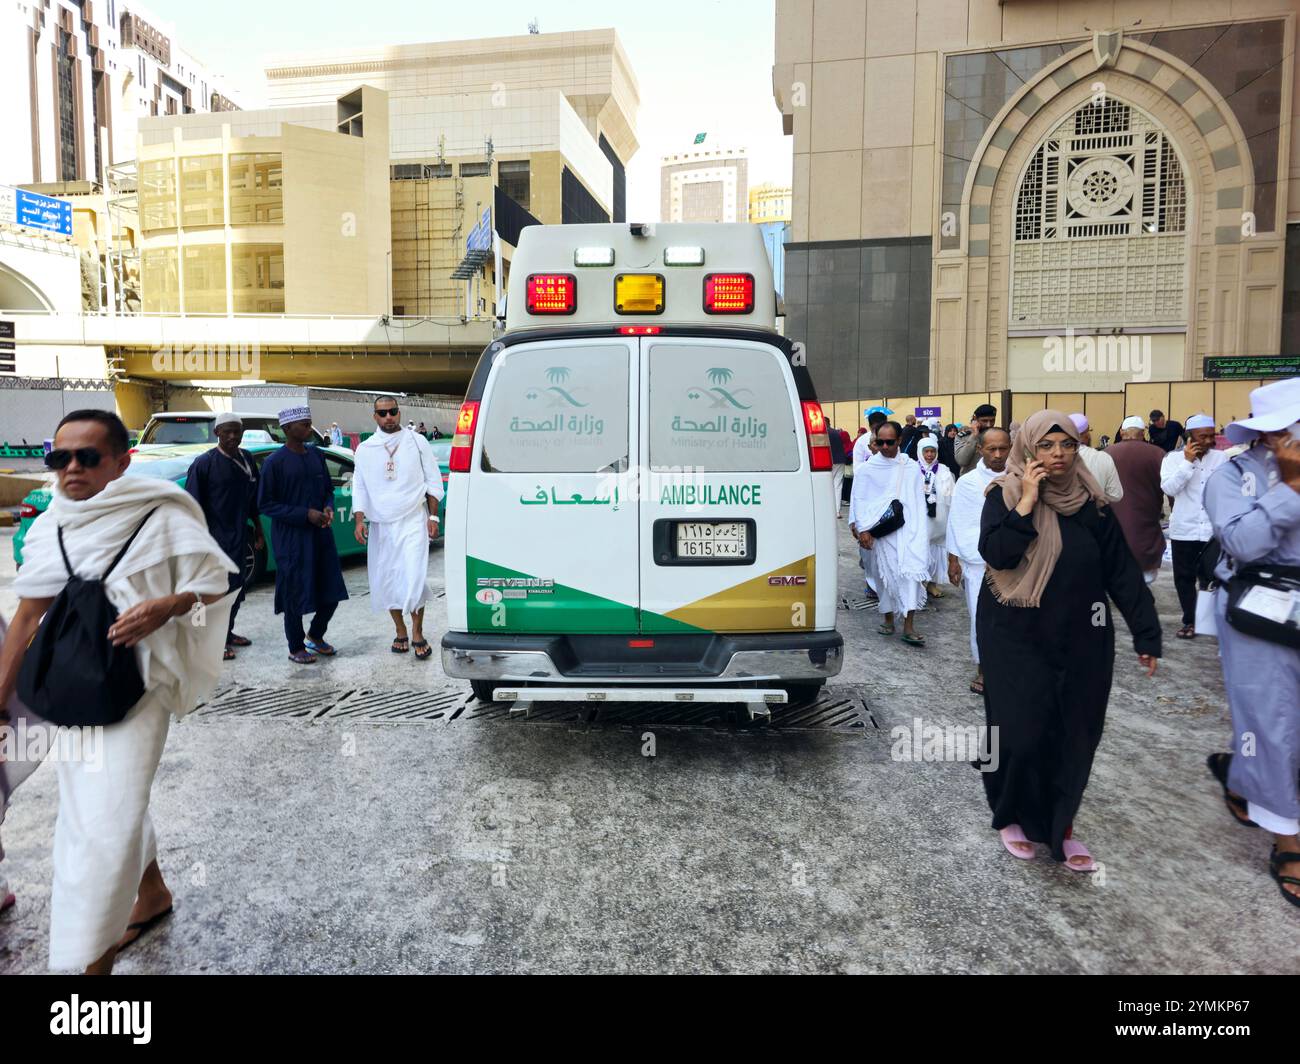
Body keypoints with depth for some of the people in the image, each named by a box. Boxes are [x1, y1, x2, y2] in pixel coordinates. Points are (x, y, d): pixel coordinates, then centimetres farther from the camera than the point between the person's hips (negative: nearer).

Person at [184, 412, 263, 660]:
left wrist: (258, 532, 15)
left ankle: (227, 633, 31)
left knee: (237, 588, 15)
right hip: (215, 539, -6)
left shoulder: (247, 460, 7)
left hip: (240, 538, 6)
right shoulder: (204, 463, -11)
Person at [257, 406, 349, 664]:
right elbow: (265, 504, -9)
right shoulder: (275, 462, -10)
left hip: (320, 534, 5)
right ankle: (296, 648, 23)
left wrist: (328, 507, -5)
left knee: (331, 590, 9)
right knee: (295, 594, 5)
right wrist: (305, 514, -17)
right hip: (291, 538, -5)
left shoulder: (316, 455, 6)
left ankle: (315, 636, 33)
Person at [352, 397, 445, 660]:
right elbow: (359, 487, 8)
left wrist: (433, 516, -2)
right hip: (380, 524, 3)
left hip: (413, 521, -3)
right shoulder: (365, 449, 7)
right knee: (386, 581, 7)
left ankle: (417, 633, 2)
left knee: (414, 579, -13)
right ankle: (400, 631, 23)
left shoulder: (417, 441, 2)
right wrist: (359, 520, -3)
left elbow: (433, 481, 4)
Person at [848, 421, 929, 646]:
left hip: (909, 529, 1)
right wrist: (863, 529, -6)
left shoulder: (912, 468, 9)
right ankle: (888, 619, 23)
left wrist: (922, 531, 5)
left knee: (912, 571, -12)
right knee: (885, 573, 7)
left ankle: (909, 626, -12)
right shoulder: (867, 469, 3)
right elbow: (859, 501, 2)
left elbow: (919, 501, 11)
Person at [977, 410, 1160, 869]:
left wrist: (1146, 633, 1)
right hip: (1016, 638, -3)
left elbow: (1122, 570, 3)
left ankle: (1061, 826, 26)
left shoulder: (1091, 502, 3)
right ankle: (1013, 817, 23)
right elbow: (996, 554, -19)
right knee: (1020, 733, -1)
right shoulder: (1005, 495, -5)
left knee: (1075, 736, 7)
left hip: (1080, 639, 3)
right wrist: (1026, 504, -21)